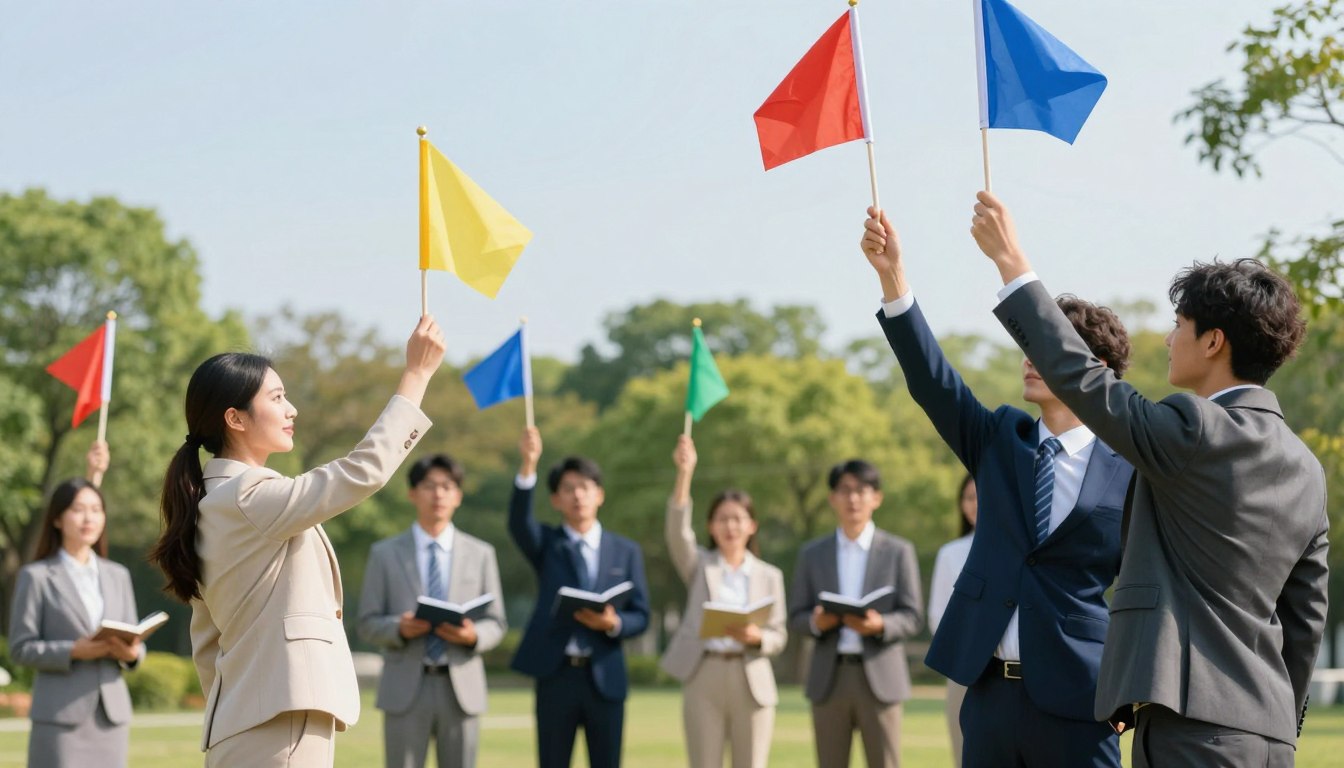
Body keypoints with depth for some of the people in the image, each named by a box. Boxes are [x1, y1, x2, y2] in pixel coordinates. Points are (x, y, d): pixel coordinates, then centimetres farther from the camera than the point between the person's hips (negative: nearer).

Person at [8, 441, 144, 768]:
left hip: (111, 713, 5)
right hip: (62, 715, -5)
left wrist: (130, 653, -9)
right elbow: (21, 648, -3)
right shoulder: (36, 576, 1)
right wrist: (73, 652, -17)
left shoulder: (117, 575, 15)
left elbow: (135, 644, 15)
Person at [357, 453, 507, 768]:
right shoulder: (385, 553, 6)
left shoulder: (480, 554, 10)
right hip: (406, 688, -1)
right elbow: (368, 624, 4)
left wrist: (474, 636, -14)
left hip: (461, 687, 1)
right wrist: (399, 628, -17)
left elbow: (496, 624, 9)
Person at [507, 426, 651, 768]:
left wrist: (613, 623, -17)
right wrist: (528, 464, -33)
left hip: (605, 677, 1)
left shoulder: (626, 551, 9)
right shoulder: (547, 543, 6)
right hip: (556, 675, -1)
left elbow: (641, 616, 6)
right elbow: (518, 521, -16)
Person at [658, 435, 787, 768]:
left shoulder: (769, 575, 10)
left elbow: (779, 637, 7)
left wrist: (755, 637, -17)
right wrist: (684, 474, -24)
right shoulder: (699, 565, 7)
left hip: (751, 681, 1)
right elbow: (677, 531, -12)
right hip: (703, 678, -1)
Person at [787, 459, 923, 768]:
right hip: (829, 678, 2)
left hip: (879, 676, -2)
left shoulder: (898, 551, 5)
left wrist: (881, 625, -20)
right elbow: (796, 618, 9)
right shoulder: (811, 554, 10)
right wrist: (816, 622, -14)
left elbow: (913, 617, 1)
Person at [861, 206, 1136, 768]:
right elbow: (931, 379, -4)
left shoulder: (1129, 471, -1)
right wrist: (892, 277, -16)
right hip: (990, 693, 4)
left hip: (1073, 700, -4)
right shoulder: (1000, 440, 10)